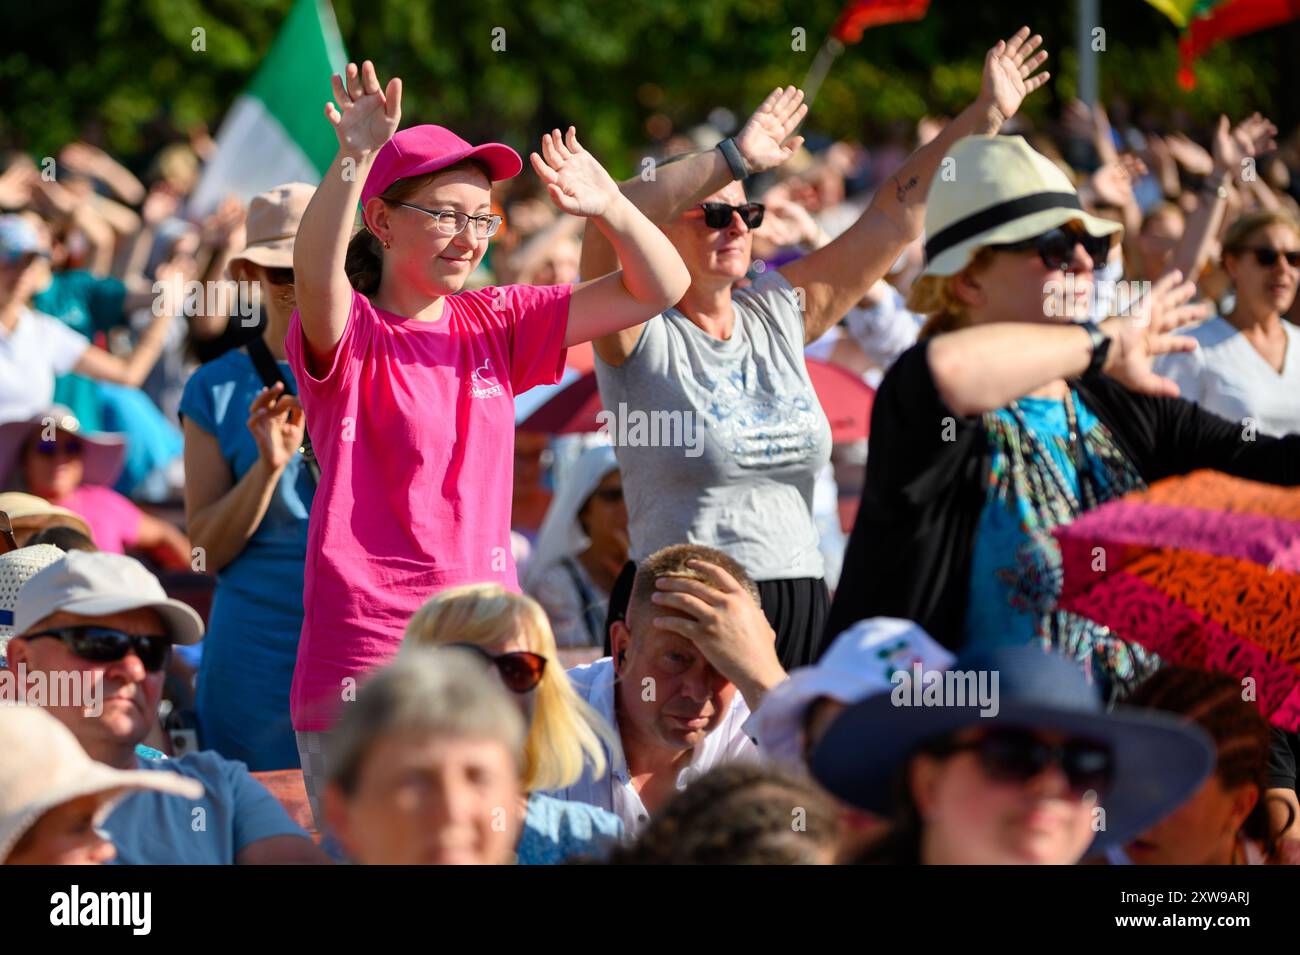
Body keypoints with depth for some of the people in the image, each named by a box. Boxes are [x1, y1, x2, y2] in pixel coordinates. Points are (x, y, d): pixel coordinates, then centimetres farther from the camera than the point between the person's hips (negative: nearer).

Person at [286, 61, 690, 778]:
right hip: (364, 658, -5)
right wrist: (355, 160, -41)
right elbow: (316, 276, -28)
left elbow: (658, 288, 11)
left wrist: (610, 208, -7)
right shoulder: (350, 334, -4)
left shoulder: (496, 327, 11)